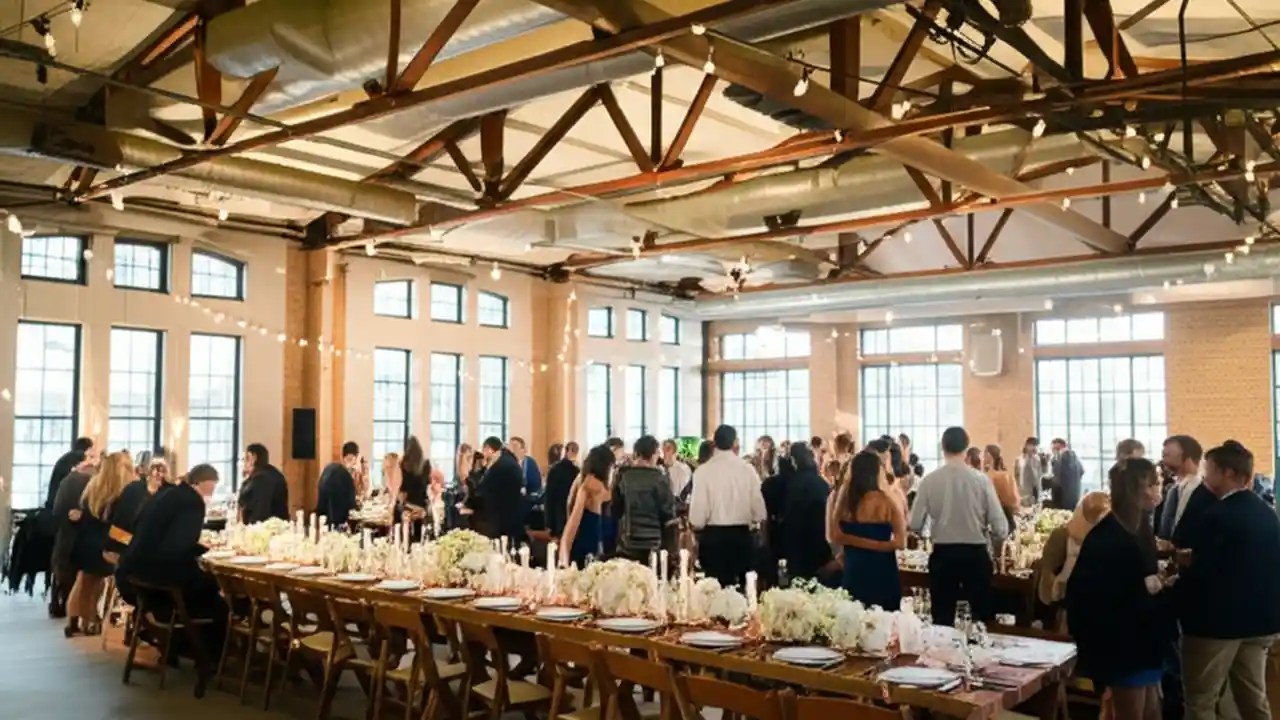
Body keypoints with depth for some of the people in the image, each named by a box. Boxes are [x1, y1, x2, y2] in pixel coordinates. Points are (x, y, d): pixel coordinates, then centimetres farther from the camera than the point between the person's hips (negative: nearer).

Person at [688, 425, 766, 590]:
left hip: (713, 536, -1)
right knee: (741, 586, 10)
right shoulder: (747, 469, -3)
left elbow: (697, 518, -10)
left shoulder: (703, 471, -8)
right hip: (741, 536, 2)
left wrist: (696, 524, 11)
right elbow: (759, 512, -3)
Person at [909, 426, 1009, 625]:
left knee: (942, 621, 10)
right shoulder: (981, 479, -8)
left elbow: (915, 525, -7)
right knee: (982, 618, 14)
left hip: (942, 555, 0)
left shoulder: (929, 480, -8)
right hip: (976, 555, 0)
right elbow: (1001, 529, -10)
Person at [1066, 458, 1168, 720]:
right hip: (1121, 641, -9)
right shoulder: (1105, 536, -18)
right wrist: (1143, 586, -22)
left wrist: (1158, 583, -1)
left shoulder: (1142, 530, 9)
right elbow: (1085, 589, -23)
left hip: (1144, 637, 9)